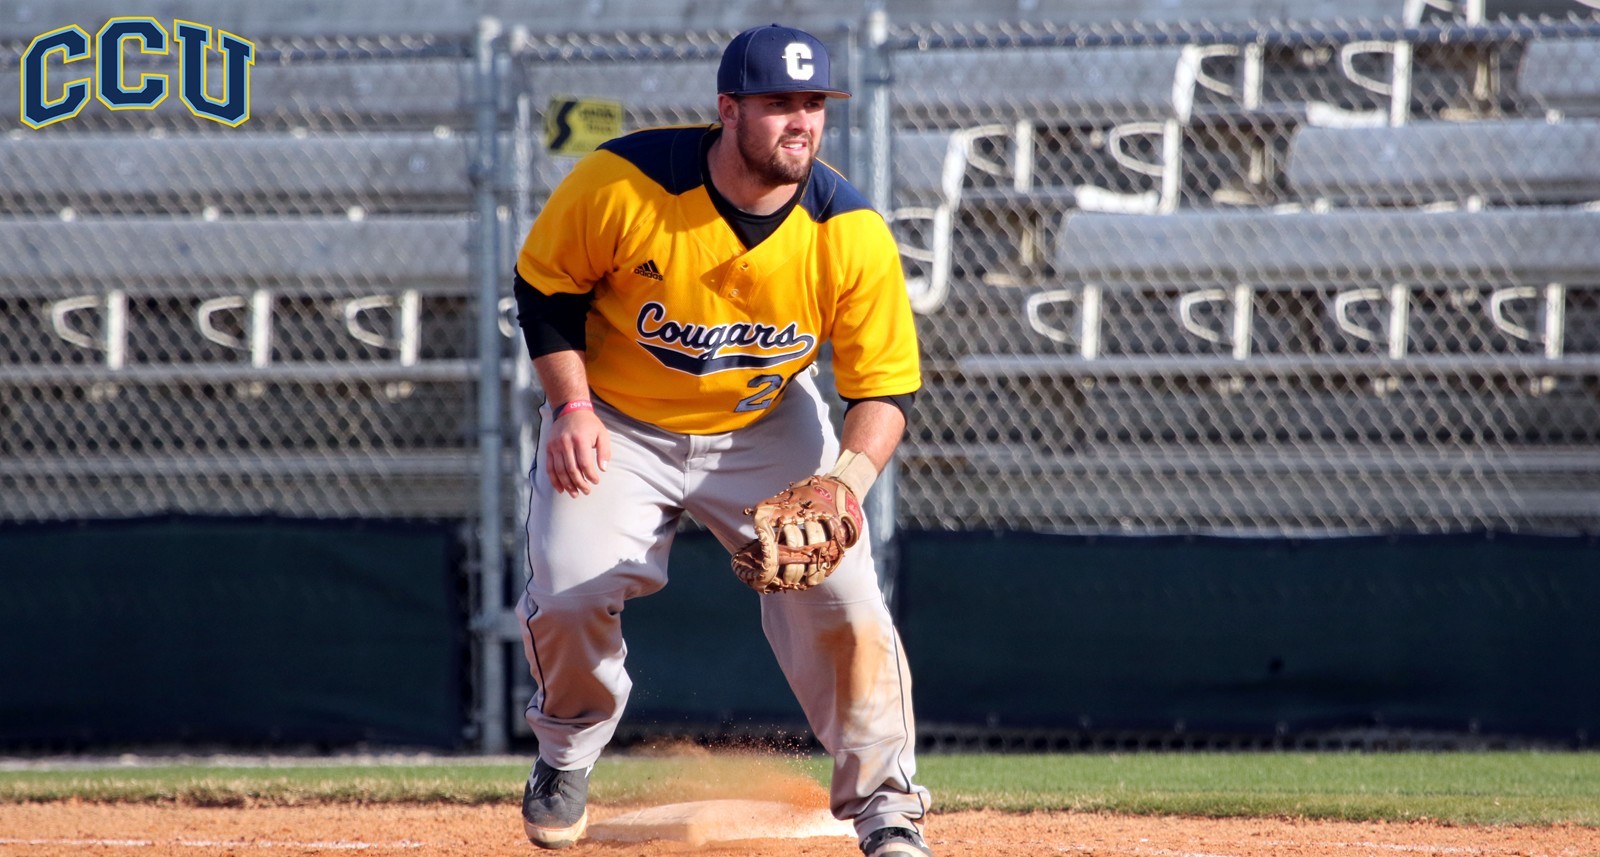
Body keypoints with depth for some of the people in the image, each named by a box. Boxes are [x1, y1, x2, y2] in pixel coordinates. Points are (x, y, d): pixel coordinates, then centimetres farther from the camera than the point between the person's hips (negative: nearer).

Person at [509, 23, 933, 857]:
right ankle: (568, 750, 18)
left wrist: (851, 475, -34)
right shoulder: (622, 182, -25)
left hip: (767, 427, 1)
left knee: (841, 594, -15)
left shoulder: (850, 234, -21)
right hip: (617, 424, -1)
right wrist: (571, 405, -18)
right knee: (569, 591, -16)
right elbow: (545, 286, -7)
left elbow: (885, 385, -15)